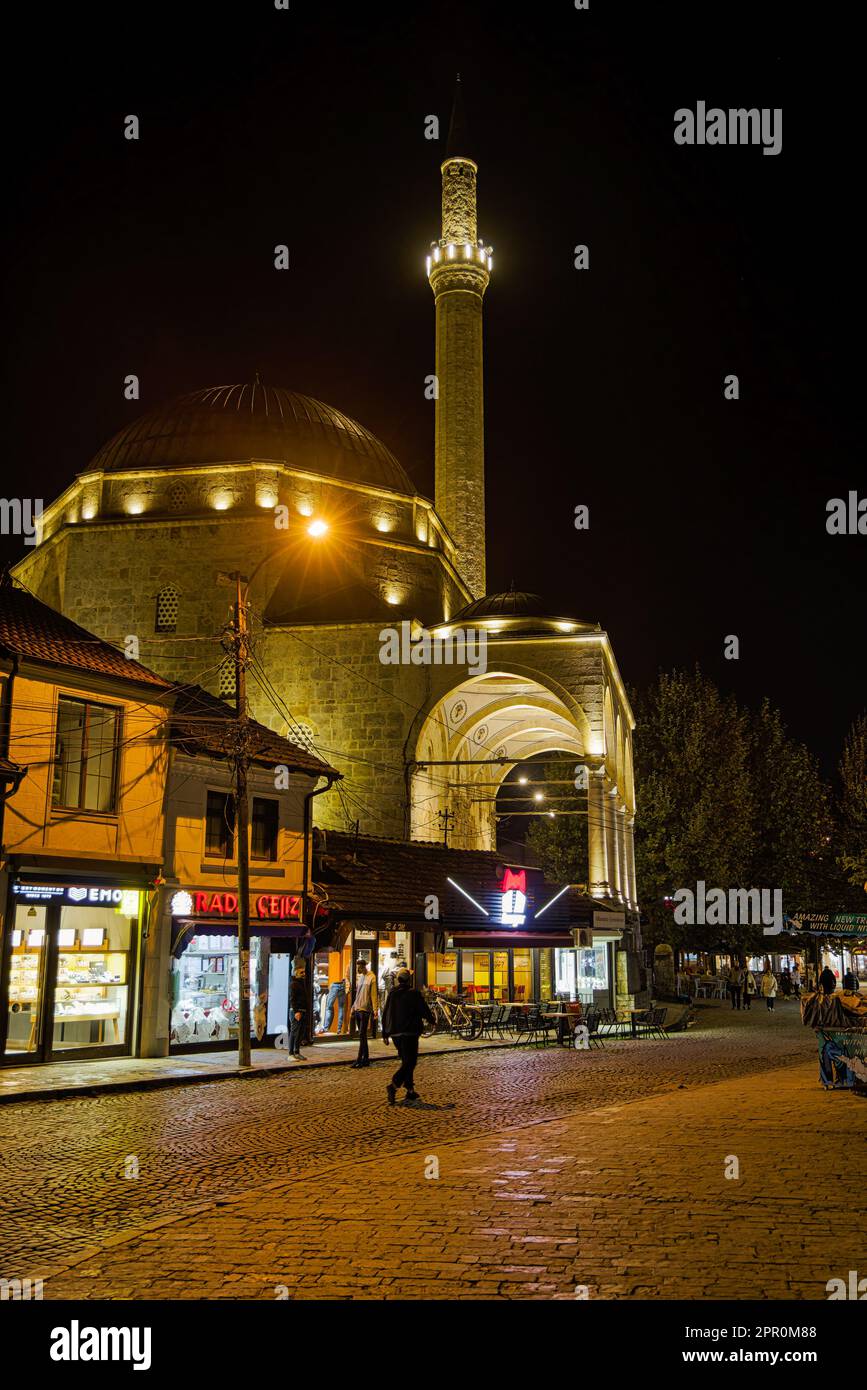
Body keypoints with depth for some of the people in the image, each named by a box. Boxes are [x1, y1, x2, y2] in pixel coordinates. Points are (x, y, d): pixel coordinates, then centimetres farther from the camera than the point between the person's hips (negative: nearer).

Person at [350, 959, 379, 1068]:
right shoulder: (361, 977, 15)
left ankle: (359, 1060, -8)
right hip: (358, 1010, 8)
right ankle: (366, 1059, 16)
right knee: (362, 1035, 11)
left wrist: (375, 1009, -18)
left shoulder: (371, 977, -10)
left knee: (362, 1035, -8)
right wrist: (354, 1006, 19)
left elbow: (374, 994, -14)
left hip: (365, 1010, -8)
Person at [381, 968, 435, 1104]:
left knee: (406, 1061, 17)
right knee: (409, 1062, -6)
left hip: (395, 1033, 6)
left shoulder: (392, 993, 8)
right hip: (409, 1032, -6)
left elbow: (385, 1014, 11)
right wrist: (431, 1019, 17)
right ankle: (393, 1085, -24)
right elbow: (424, 1011, -5)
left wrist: (385, 1033, 17)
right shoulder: (414, 994, -9)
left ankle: (410, 1090, 18)